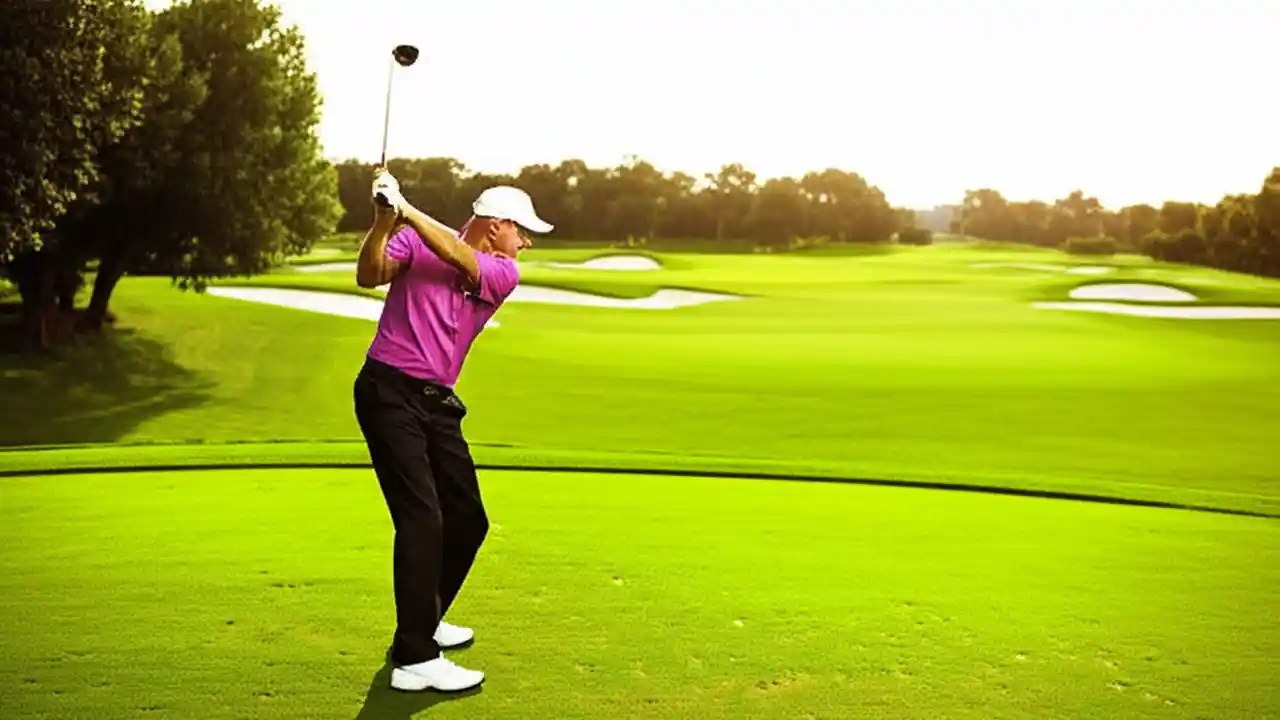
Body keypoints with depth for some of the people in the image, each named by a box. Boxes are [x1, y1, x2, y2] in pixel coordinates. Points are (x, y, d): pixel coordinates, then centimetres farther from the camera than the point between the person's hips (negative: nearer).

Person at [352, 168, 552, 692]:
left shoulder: (504, 272, 5)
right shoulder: (414, 240, -3)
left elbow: (460, 260, -15)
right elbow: (369, 275, -19)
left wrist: (407, 209, -27)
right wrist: (384, 220, -34)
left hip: (437, 402, 7)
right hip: (388, 391, -6)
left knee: (469, 520, 11)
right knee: (422, 519, -16)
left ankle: (424, 621, 32)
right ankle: (415, 659, -11)